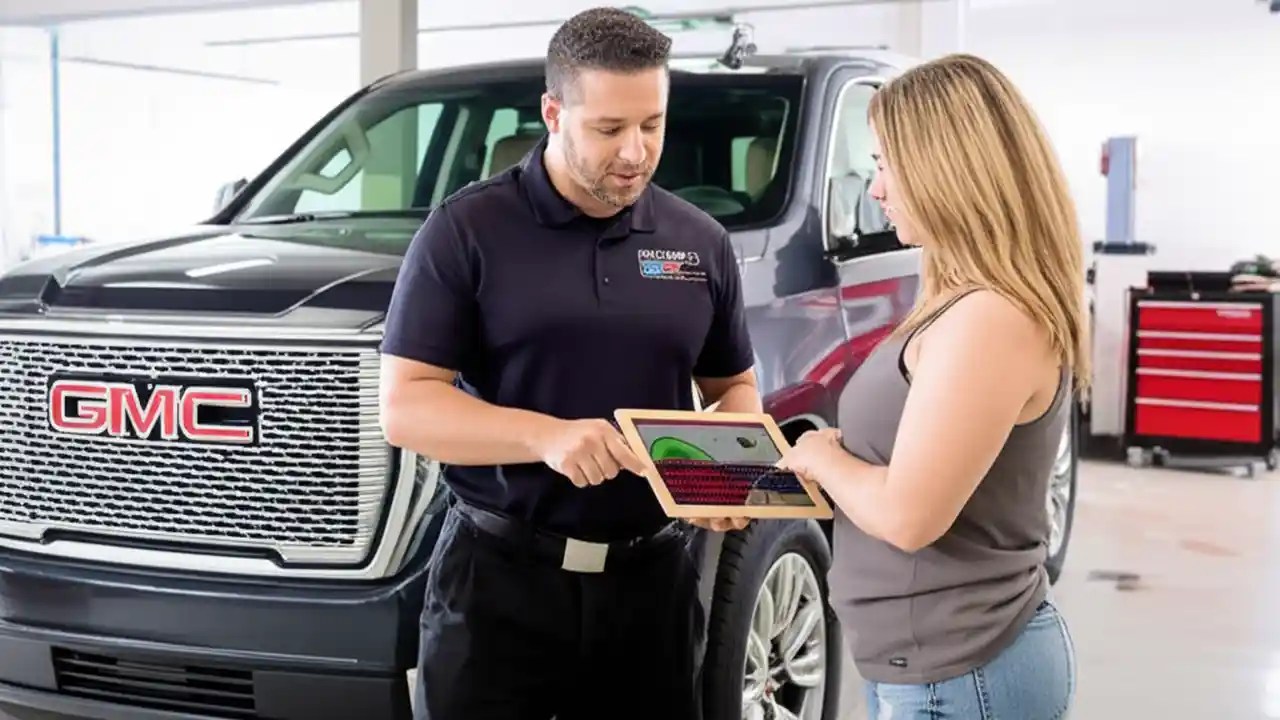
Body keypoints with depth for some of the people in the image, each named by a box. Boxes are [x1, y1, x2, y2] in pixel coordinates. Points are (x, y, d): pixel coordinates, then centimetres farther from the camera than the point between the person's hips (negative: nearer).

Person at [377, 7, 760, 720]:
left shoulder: (702, 242, 7)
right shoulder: (467, 230, -5)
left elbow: (734, 387, 17)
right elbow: (405, 407, -9)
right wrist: (546, 435, -24)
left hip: (653, 579, 3)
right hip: (499, 575, -3)